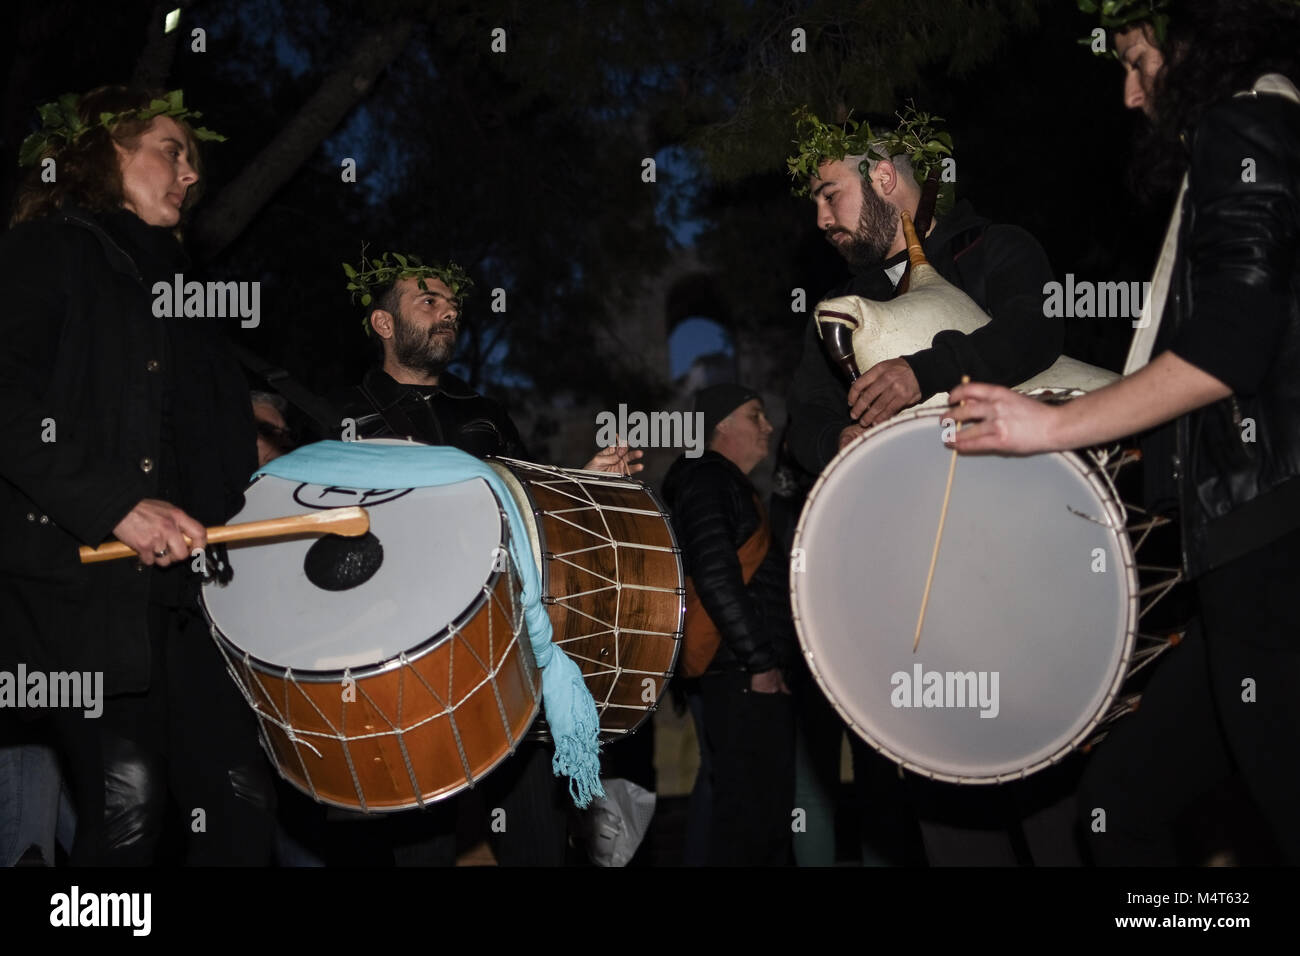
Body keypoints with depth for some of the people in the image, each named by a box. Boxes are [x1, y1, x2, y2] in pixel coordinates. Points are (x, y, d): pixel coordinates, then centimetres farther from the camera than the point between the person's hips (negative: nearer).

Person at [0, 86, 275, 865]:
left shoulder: (177, 278, 26)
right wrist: (114, 505, -20)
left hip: (184, 575, 6)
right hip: (80, 576, -6)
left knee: (239, 791, -3)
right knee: (128, 797, -10)